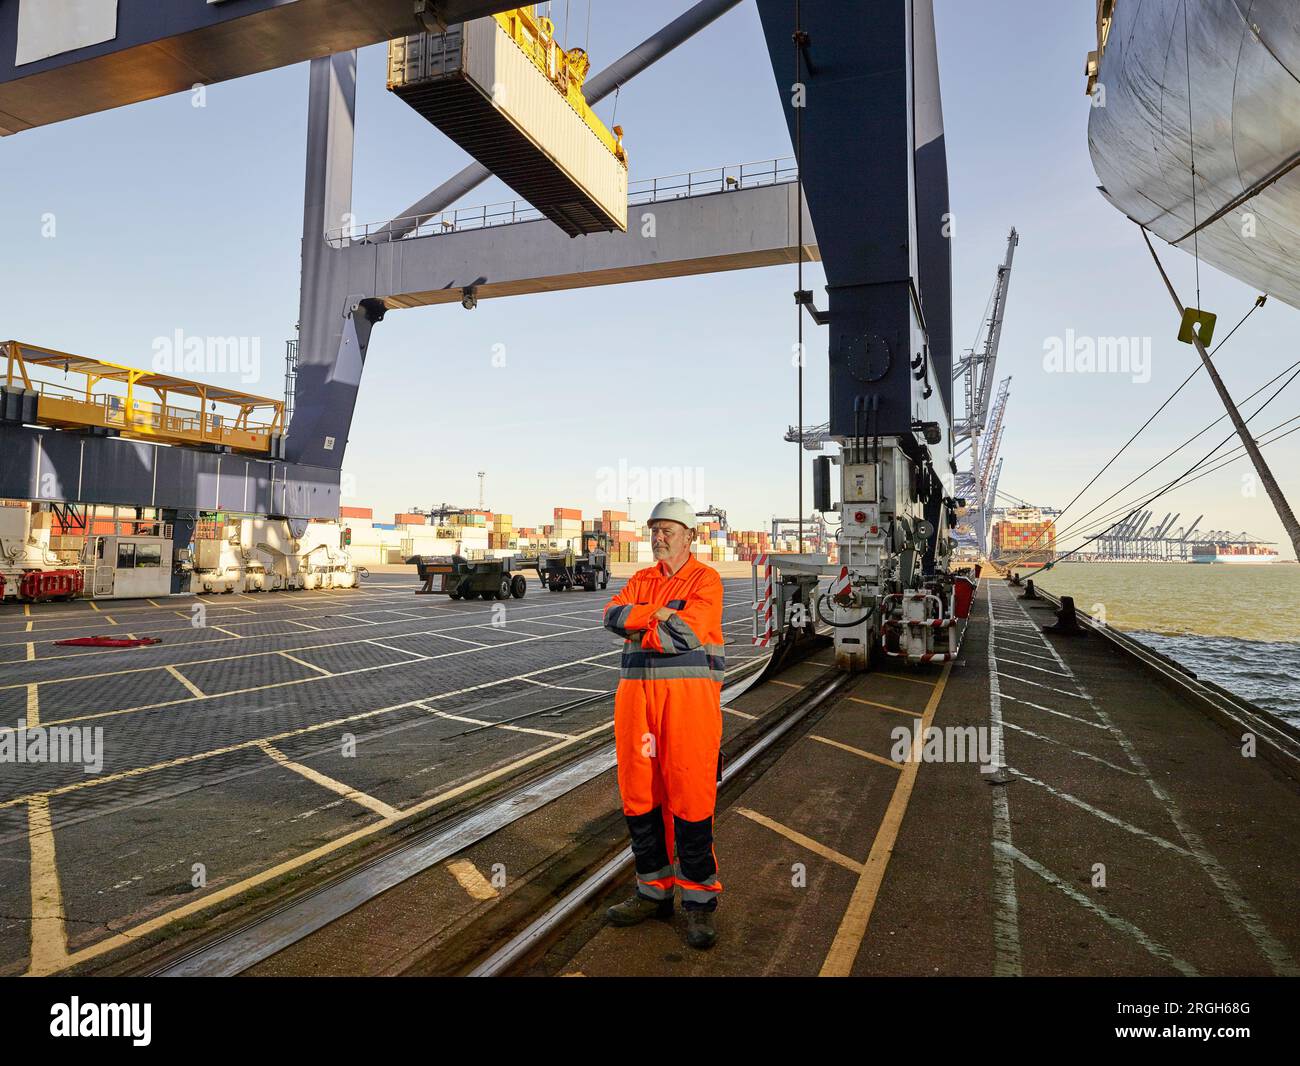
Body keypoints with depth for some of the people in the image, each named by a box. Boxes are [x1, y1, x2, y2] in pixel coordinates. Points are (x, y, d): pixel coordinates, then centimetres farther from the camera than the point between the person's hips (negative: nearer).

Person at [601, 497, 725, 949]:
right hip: (637, 692, 6)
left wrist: (639, 625, -4)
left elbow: (690, 633, -16)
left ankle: (699, 901, 12)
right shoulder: (640, 581, 15)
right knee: (640, 794, 10)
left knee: (690, 797, -3)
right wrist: (660, 614, -16)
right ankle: (654, 891, 27)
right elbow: (613, 615, -2)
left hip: (689, 694, -6)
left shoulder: (706, 579, -2)